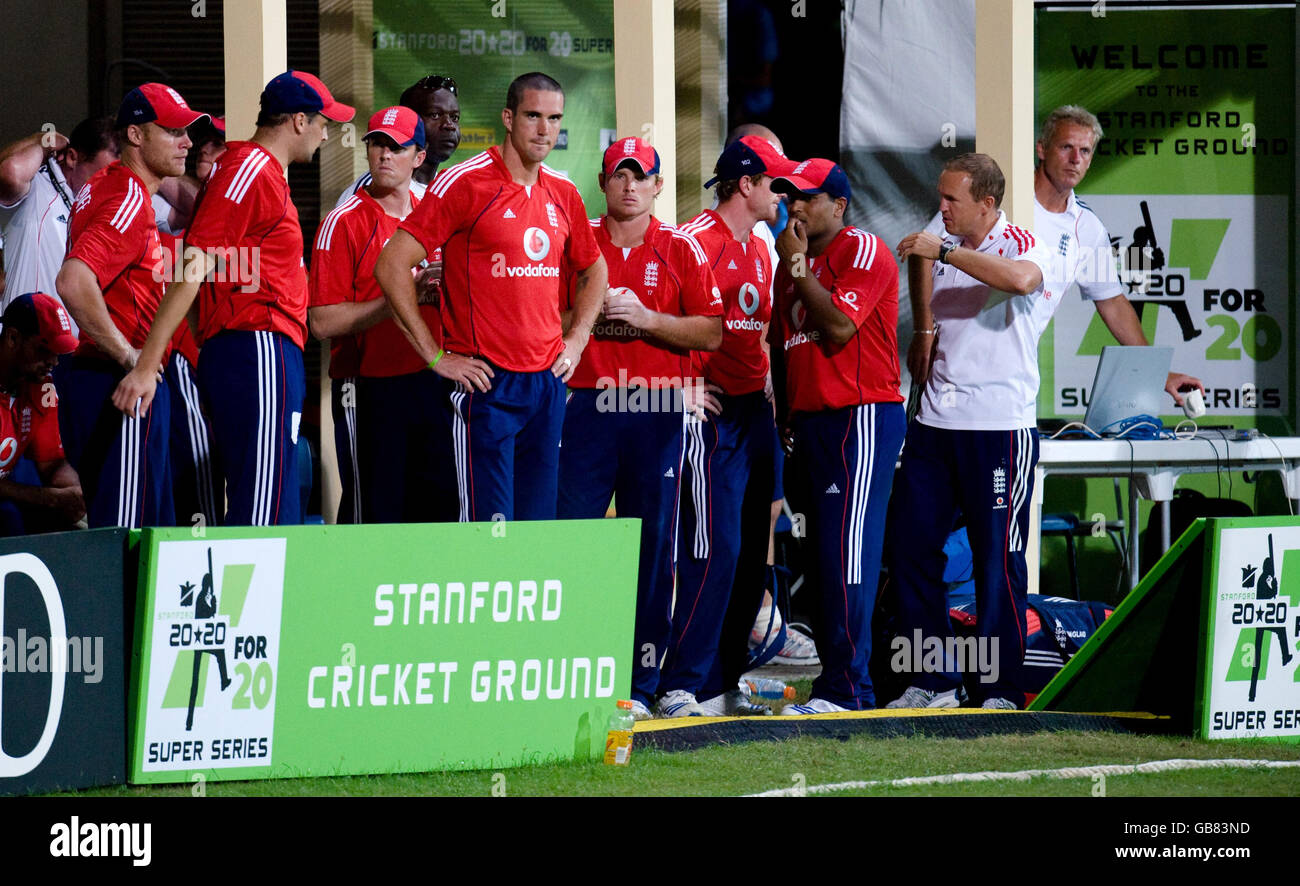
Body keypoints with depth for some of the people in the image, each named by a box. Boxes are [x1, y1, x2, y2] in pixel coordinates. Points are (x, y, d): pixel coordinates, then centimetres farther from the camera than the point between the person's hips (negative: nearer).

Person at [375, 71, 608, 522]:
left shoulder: (562, 195, 12)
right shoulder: (465, 184, -7)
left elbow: (593, 271, 31)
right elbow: (392, 266, -10)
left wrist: (576, 340, 15)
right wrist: (436, 357, -10)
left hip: (548, 381, 6)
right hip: (488, 382, -6)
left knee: (539, 522, 7)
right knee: (490, 525, -10)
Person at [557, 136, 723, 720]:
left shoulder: (681, 251, 7)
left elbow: (711, 333, 0)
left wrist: (646, 317, -11)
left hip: (657, 410, 0)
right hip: (586, 404, 0)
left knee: (652, 546, 1)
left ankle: (642, 683, 6)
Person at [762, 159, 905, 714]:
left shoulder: (864, 252, -7)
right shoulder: (793, 263, 18)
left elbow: (838, 328, -19)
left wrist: (799, 266, -12)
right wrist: (786, 416, 18)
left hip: (862, 416, -9)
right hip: (808, 421, 9)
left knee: (846, 552, -14)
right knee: (819, 558, 9)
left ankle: (847, 688, -16)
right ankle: (834, 678, 13)